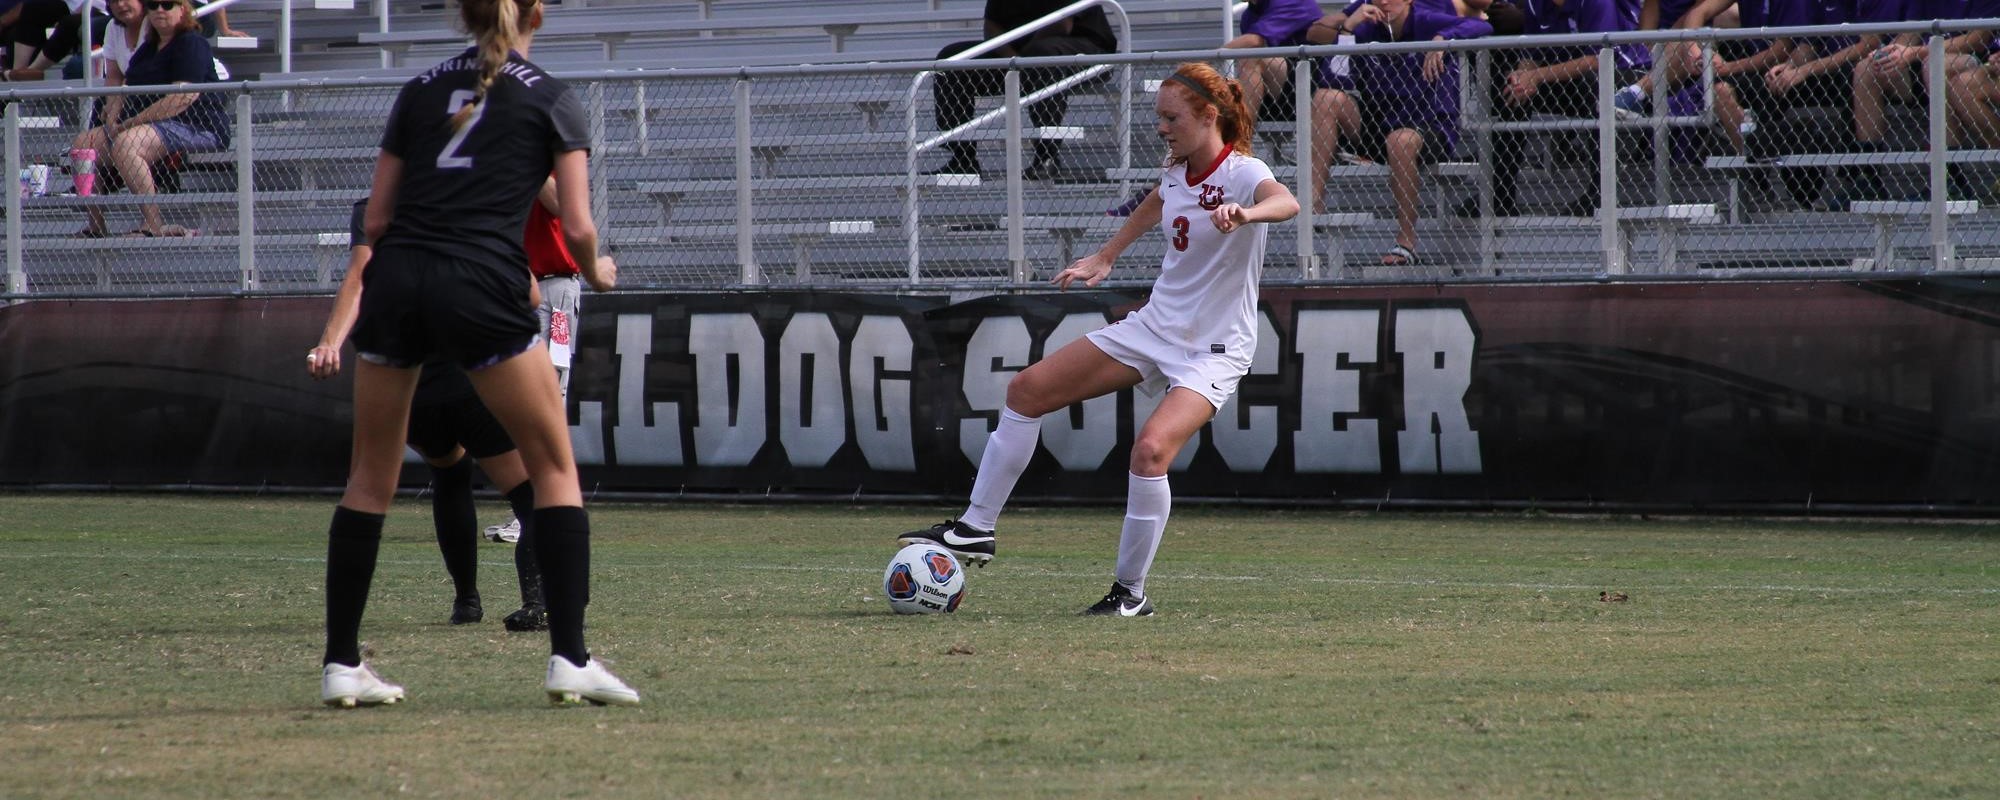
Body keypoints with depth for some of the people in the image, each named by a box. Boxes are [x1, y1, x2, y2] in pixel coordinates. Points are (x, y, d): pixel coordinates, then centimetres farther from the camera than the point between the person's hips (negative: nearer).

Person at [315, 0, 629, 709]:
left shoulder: (419, 92, 18)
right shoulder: (551, 100, 9)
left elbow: (376, 220, 15)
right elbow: (577, 228, 1)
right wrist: (596, 273, 22)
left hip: (395, 280, 3)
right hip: (482, 285, -3)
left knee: (370, 481, 14)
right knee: (555, 467, 8)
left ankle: (341, 664, 12)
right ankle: (570, 659, -1)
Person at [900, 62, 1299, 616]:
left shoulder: (1241, 173, -20)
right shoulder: (1177, 171, 3)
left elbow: (1286, 202, -44)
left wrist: (1246, 213, -65)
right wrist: (1104, 257, 34)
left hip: (1213, 352, -8)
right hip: (1154, 326, 8)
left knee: (1152, 447, -31)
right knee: (1028, 389, 7)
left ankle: (1131, 591, -15)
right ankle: (975, 529, 16)